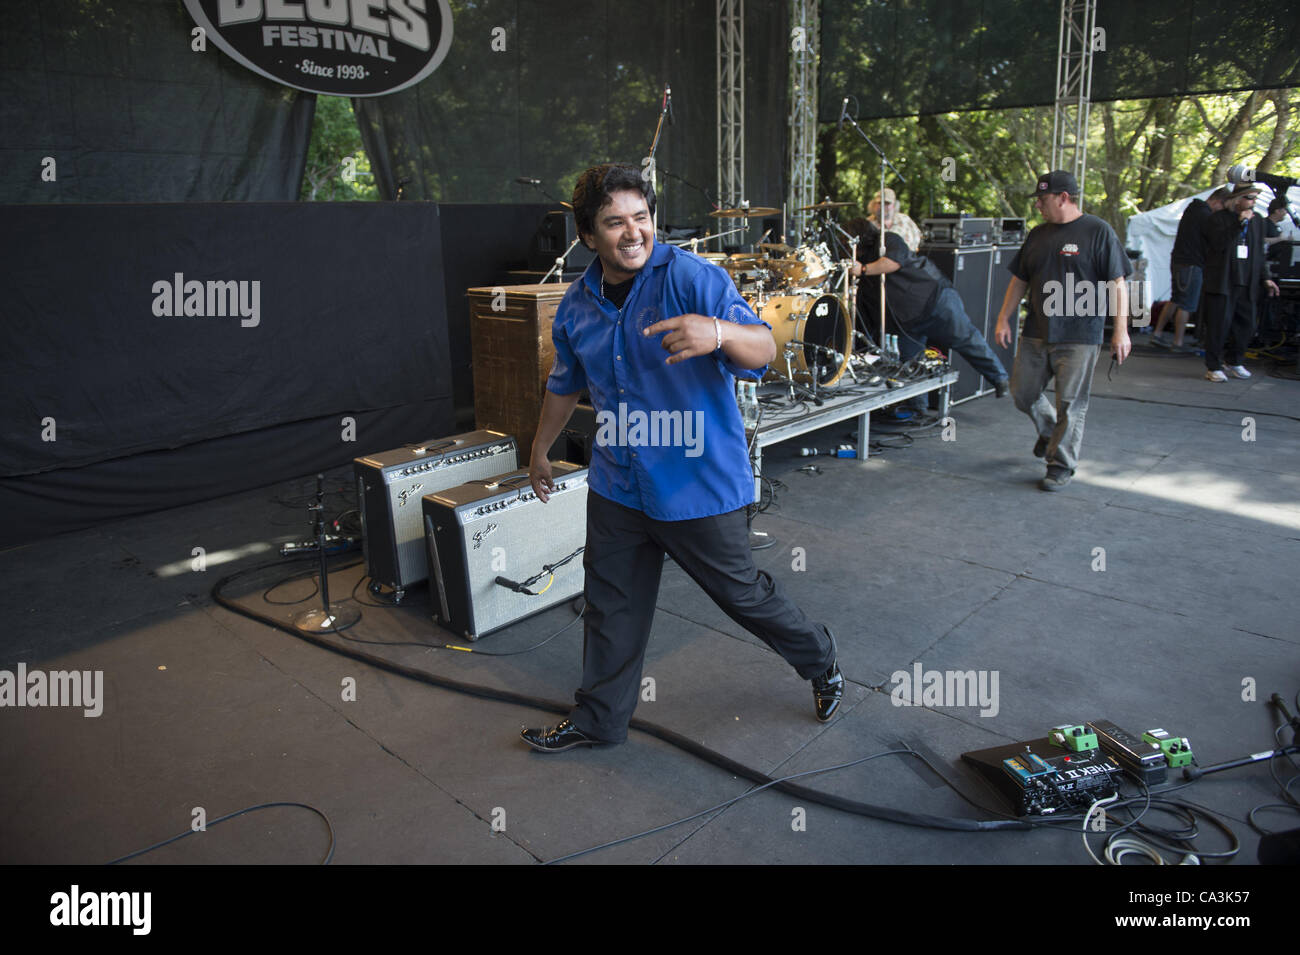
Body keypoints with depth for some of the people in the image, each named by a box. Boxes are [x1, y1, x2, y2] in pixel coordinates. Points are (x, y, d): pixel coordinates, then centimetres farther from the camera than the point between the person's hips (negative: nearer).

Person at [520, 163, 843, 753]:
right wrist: (539, 451, 29)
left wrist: (718, 332, -45)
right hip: (617, 483, 6)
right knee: (611, 605, 15)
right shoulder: (577, 306, 5)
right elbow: (565, 384, 21)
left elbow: (762, 347, -23)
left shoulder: (691, 277, -14)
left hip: (699, 480, -5)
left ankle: (822, 664, 36)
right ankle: (598, 720, 34)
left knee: (740, 591, 8)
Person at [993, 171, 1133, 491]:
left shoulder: (1098, 232, -5)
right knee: (1022, 392, 9)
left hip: (1079, 337, -6)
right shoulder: (1037, 234, 12)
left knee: (1070, 403, -1)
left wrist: (1120, 330, -12)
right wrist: (1003, 320, 12)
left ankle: (1062, 465, 10)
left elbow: (1117, 284, -7)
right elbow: (1019, 281, 18)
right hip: (1036, 333, 6)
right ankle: (1049, 431, 37)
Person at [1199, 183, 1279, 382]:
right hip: (1222, 283, -6)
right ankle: (1213, 367, 2)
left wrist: (1264, 278, 15)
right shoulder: (1218, 219, -2)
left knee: (1246, 326, 8)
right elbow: (1219, 244, -17)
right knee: (1219, 324, -6)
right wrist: (1239, 223, -19)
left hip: (1247, 284, 6)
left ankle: (1233, 361, 25)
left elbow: (1259, 254, 21)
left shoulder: (1256, 221, 16)